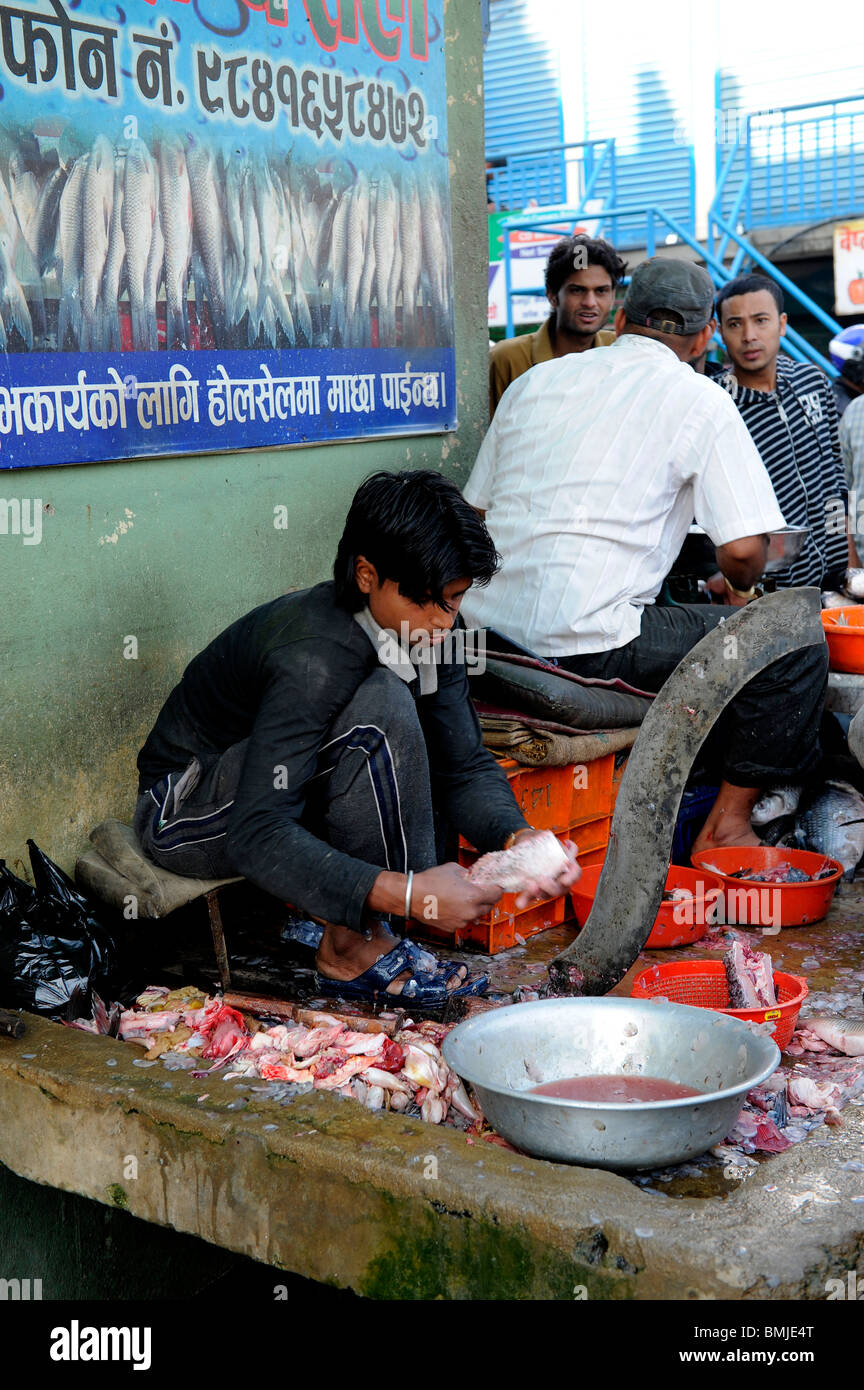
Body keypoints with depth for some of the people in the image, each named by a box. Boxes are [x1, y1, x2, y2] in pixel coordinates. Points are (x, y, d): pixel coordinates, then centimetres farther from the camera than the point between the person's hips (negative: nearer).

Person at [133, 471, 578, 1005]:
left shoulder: (432, 628, -8)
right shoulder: (313, 657, -33)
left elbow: (464, 766, -5)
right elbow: (257, 837, -38)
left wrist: (518, 837, -26)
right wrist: (406, 893, -45)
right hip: (186, 817, -8)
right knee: (382, 708, -30)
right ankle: (353, 946, -17)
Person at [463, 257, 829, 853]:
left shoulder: (535, 380, 16)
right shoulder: (700, 401, -1)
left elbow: (477, 509, 21)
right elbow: (745, 549, -7)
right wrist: (739, 588, 16)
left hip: (485, 634, 8)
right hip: (586, 648, -7)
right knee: (797, 646, 5)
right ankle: (728, 826, 11)